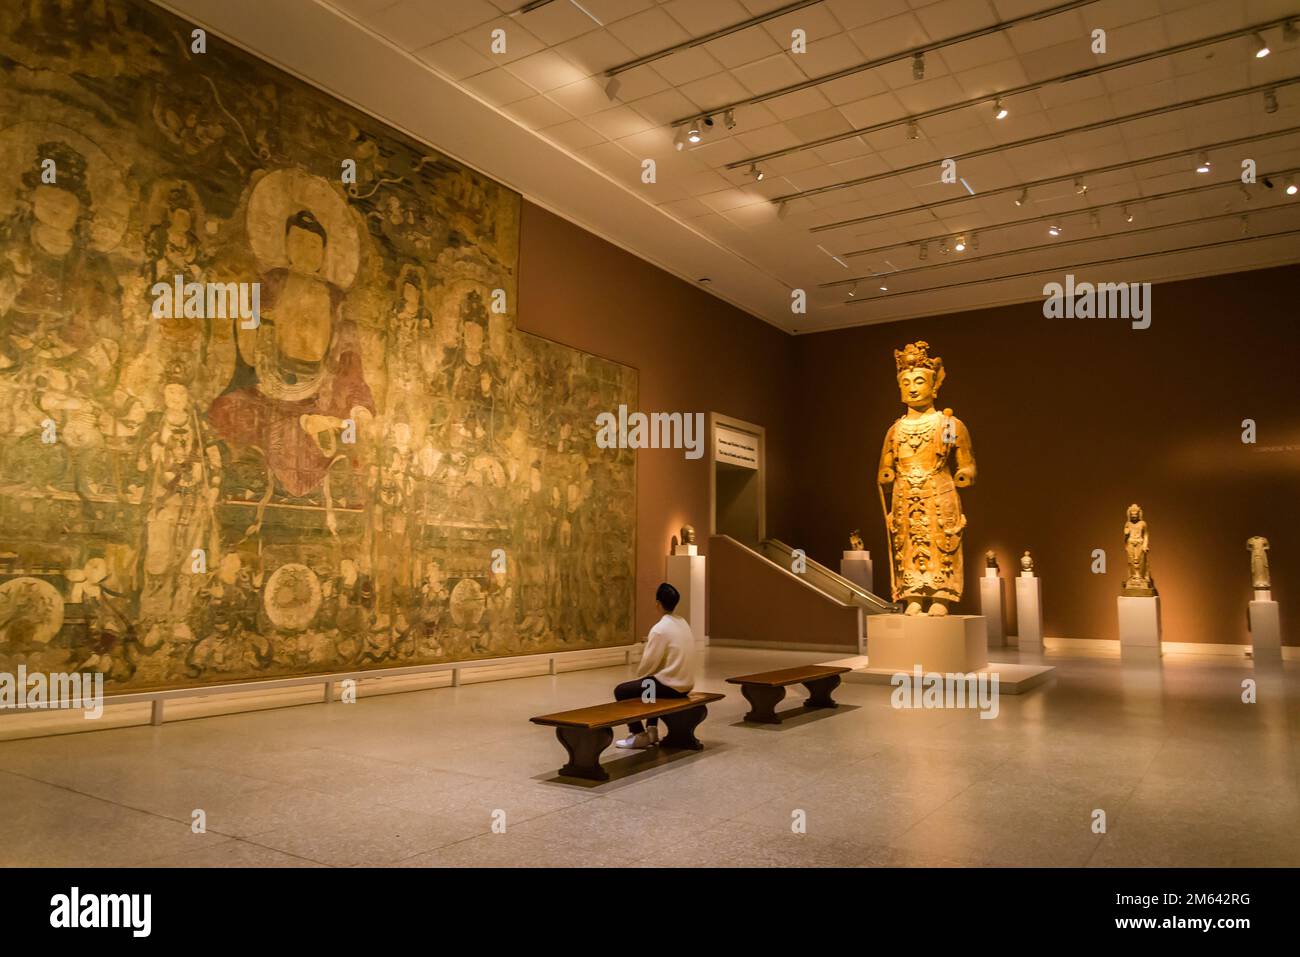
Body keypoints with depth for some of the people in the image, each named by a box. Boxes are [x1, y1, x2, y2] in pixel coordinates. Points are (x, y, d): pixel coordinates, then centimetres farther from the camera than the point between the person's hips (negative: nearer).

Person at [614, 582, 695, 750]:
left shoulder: (660, 629, -19)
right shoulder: (683, 623, 7)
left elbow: (649, 663, -15)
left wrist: (638, 677, 3)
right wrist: (651, 642, 14)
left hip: (670, 685, -9)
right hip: (686, 683, 9)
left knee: (621, 691, 4)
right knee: (650, 684, 35)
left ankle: (639, 735, 10)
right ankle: (652, 730, 29)